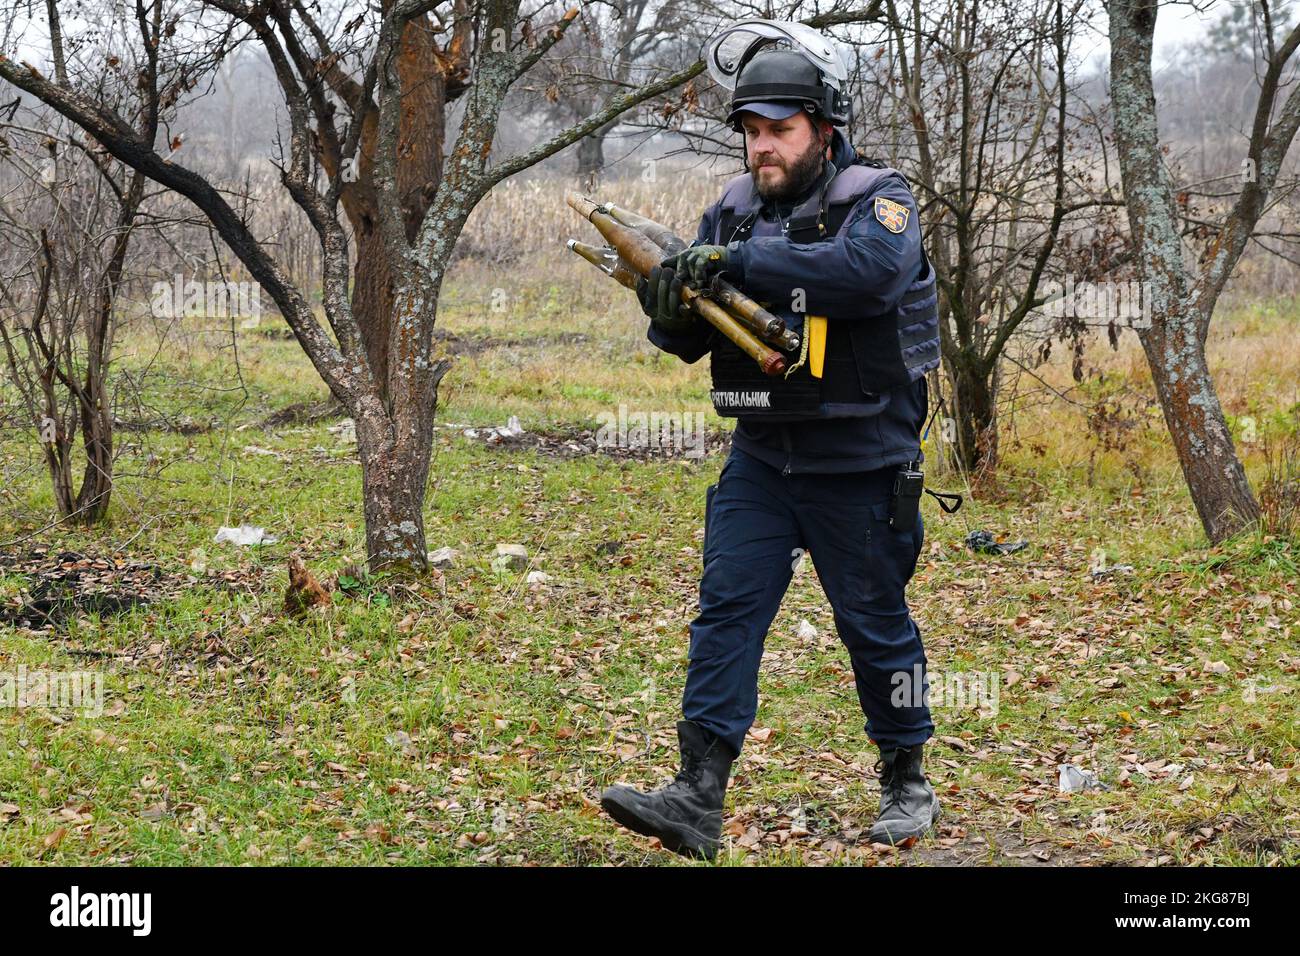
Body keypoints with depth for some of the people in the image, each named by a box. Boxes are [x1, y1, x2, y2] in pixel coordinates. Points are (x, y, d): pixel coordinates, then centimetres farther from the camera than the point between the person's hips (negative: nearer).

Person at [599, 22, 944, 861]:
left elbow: (867, 271, -32)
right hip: (761, 459, 5)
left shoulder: (877, 199, -8)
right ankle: (698, 799, -10)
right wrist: (670, 302, -17)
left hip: (857, 465, -4)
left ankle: (908, 784, 25)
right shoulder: (735, 210, 7)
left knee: (875, 621, 7)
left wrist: (738, 263, -32)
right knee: (726, 609, -7)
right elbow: (687, 340, 8)